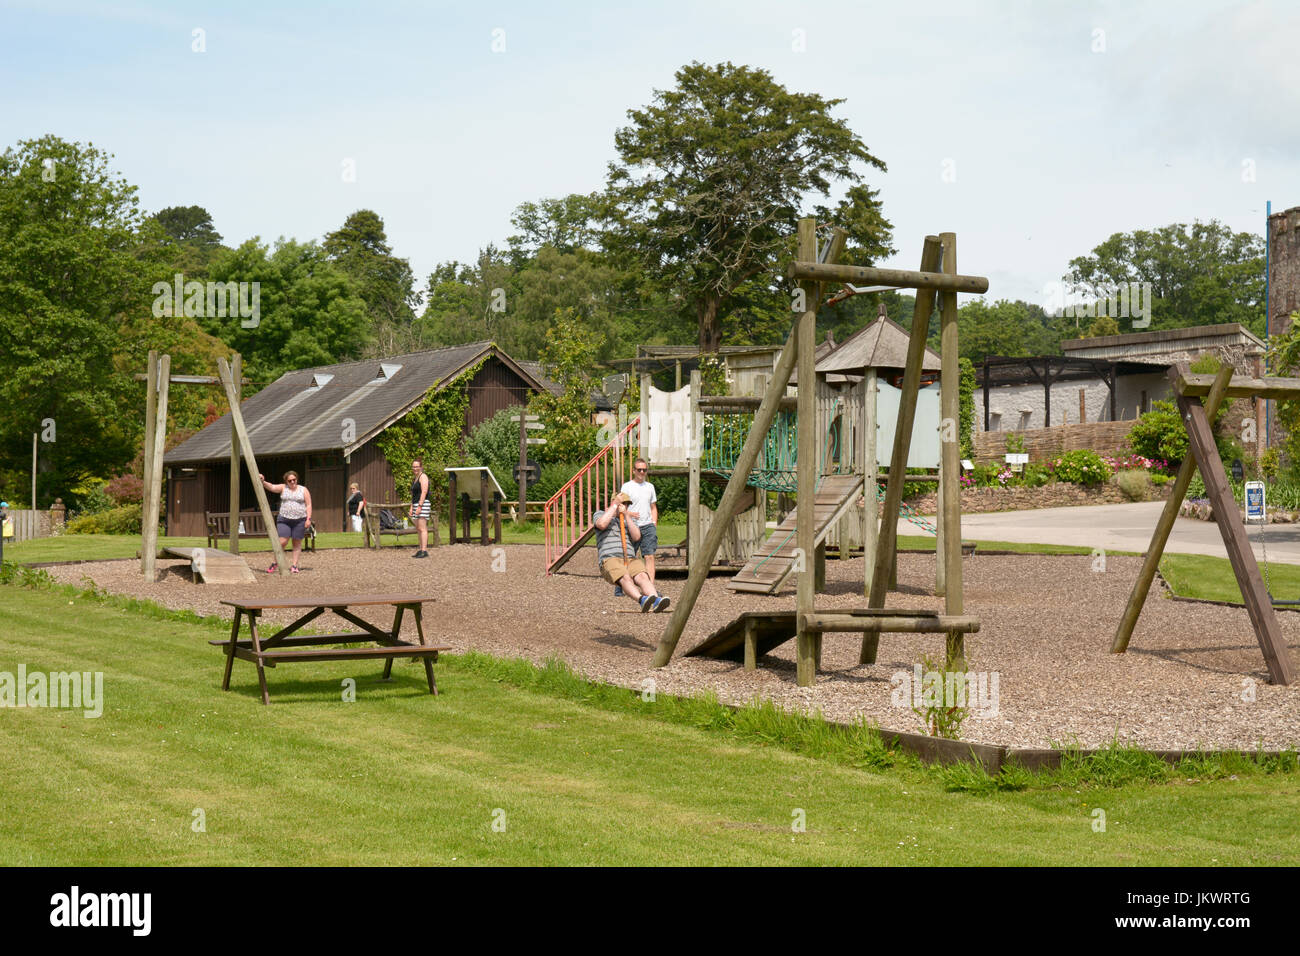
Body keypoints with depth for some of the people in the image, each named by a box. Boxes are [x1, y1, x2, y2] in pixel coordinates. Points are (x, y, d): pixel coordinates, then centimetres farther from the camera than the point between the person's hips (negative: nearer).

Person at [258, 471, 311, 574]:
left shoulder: (303, 490, 4)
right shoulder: (283, 488, 6)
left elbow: (308, 505, 2)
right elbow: (271, 487, -10)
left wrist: (308, 519, -8)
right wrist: (263, 482, -29)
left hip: (299, 520, 0)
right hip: (284, 519, 0)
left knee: (297, 543, 3)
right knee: (282, 542, -7)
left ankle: (294, 565, 10)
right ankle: (274, 564, 6)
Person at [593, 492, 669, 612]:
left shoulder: (630, 520, 29)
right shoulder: (599, 514, 19)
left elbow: (636, 537, 7)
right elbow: (601, 524, -8)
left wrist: (626, 516, 1)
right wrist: (615, 505, 1)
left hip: (631, 560, 3)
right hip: (610, 560, -3)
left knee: (642, 577, -31)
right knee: (625, 578, -36)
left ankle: (656, 602, -56)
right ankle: (642, 600, -62)